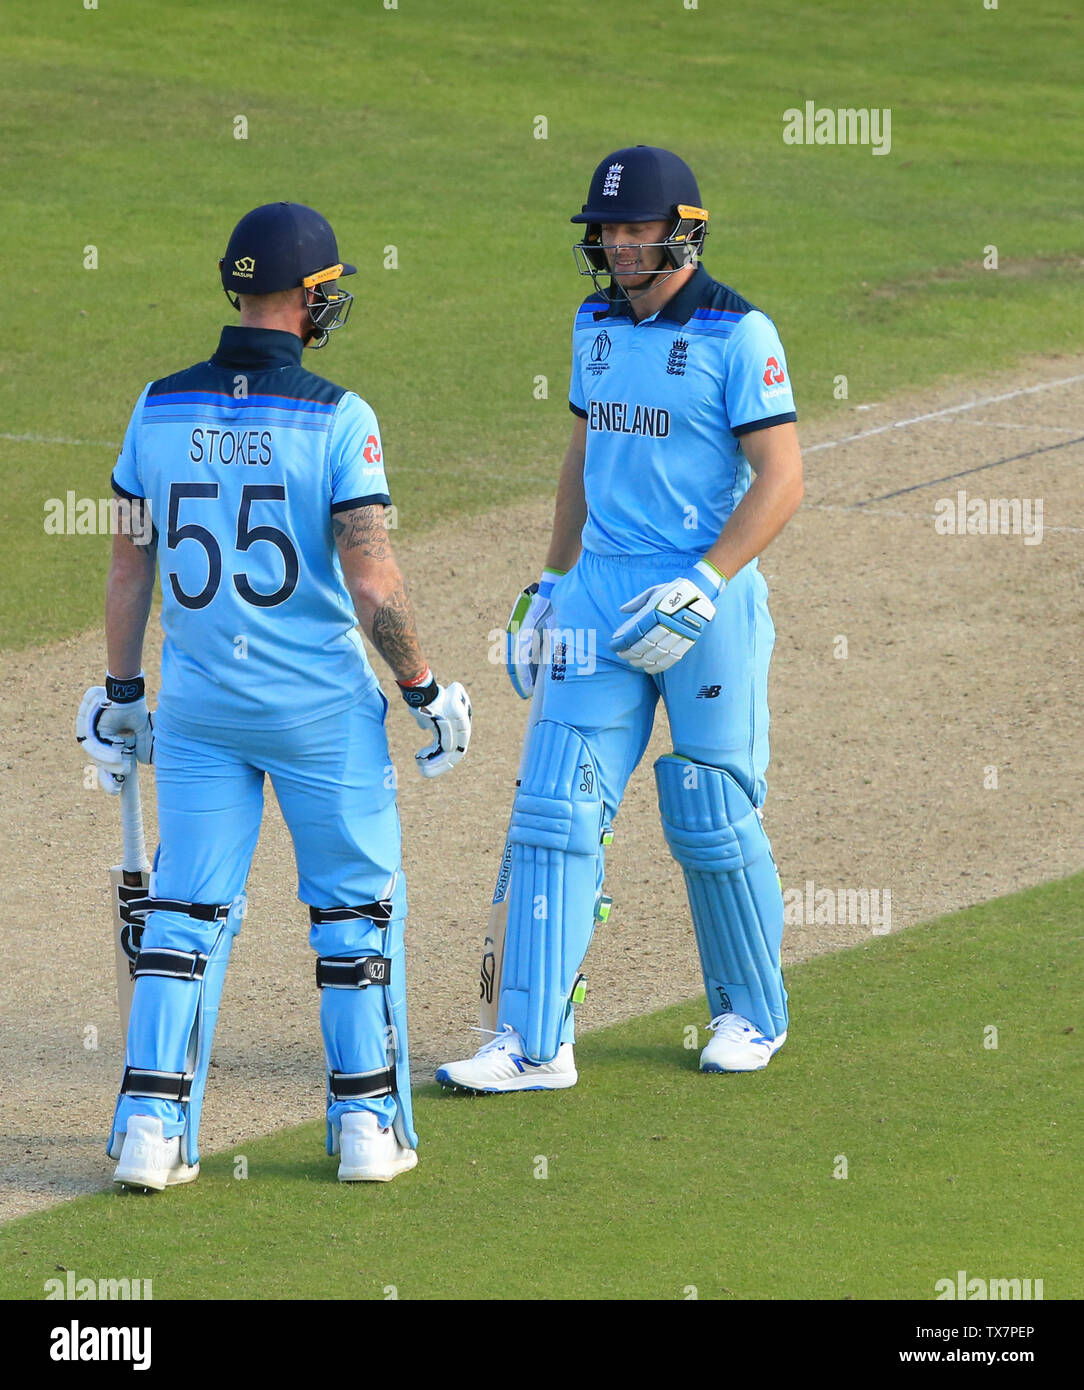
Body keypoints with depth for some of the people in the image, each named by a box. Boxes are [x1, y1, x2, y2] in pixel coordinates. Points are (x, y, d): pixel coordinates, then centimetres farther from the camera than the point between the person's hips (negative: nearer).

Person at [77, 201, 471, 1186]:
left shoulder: (160, 410, -1)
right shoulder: (336, 419, -13)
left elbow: (127, 564, 6)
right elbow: (371, 581, -16)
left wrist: (122, 690, 15)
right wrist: (425, 689, -4)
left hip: (196, 705, 3)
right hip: (321, 701, -3)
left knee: (186, 910, 10)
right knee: (357, 905, 11)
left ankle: (151, 1126, 3)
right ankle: (368, 1125, 11)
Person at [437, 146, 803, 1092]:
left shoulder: (737, 333, -11)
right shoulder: (597, 324, 11)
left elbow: (782, 477, -15)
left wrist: (702, 586, -23)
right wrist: (553, 583, 19)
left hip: (711, 597, -6)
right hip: (601, 589, 6)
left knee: (712, 823, 3)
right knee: (556, 808, -3)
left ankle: (754, 1012, 24)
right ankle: (534, 1041, -4)